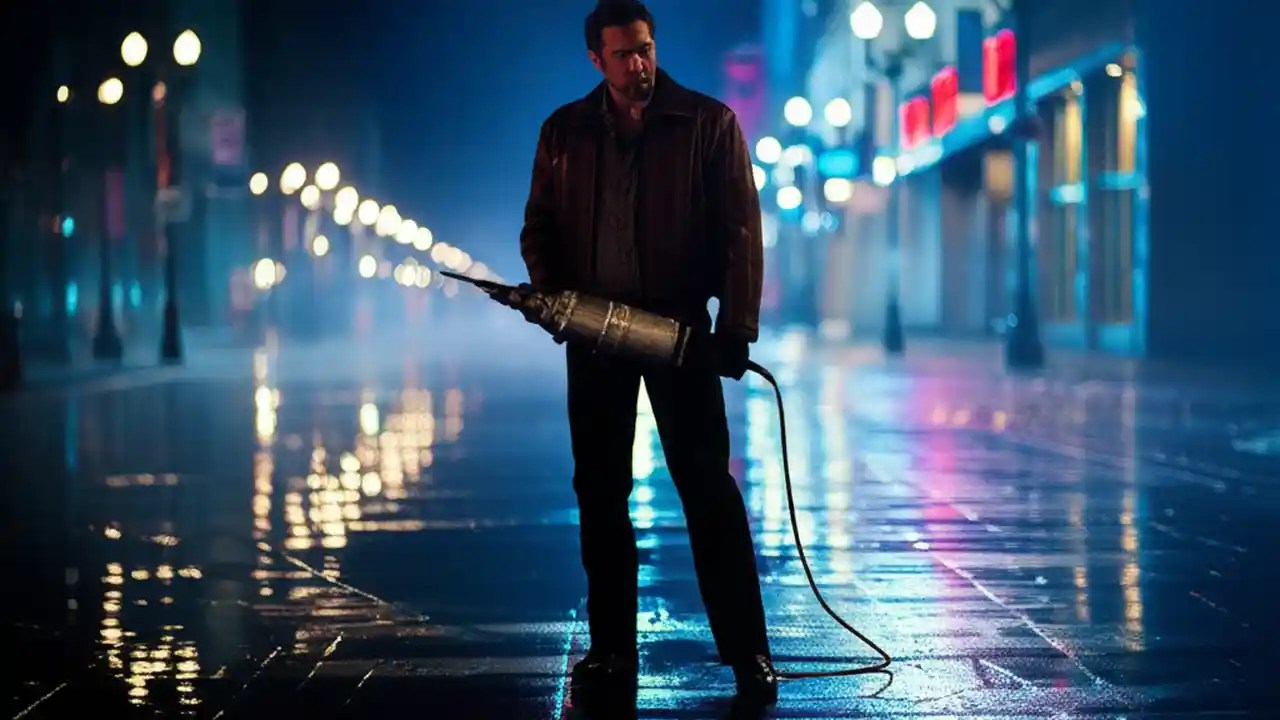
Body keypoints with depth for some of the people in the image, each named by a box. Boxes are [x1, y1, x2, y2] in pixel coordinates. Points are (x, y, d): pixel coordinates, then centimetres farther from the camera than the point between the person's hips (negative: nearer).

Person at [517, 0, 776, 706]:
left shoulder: (709, 123, -2)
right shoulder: (564, 132, 8)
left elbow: (740, 232, -6)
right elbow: (539, 225, 11)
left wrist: (736, 327, -14)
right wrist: (551, 296, -8)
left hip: (679, 327, -3)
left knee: (707, 486, -4)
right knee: (599, 489, 6)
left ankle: (747, 650, -1)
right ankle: (612, 645, 14)